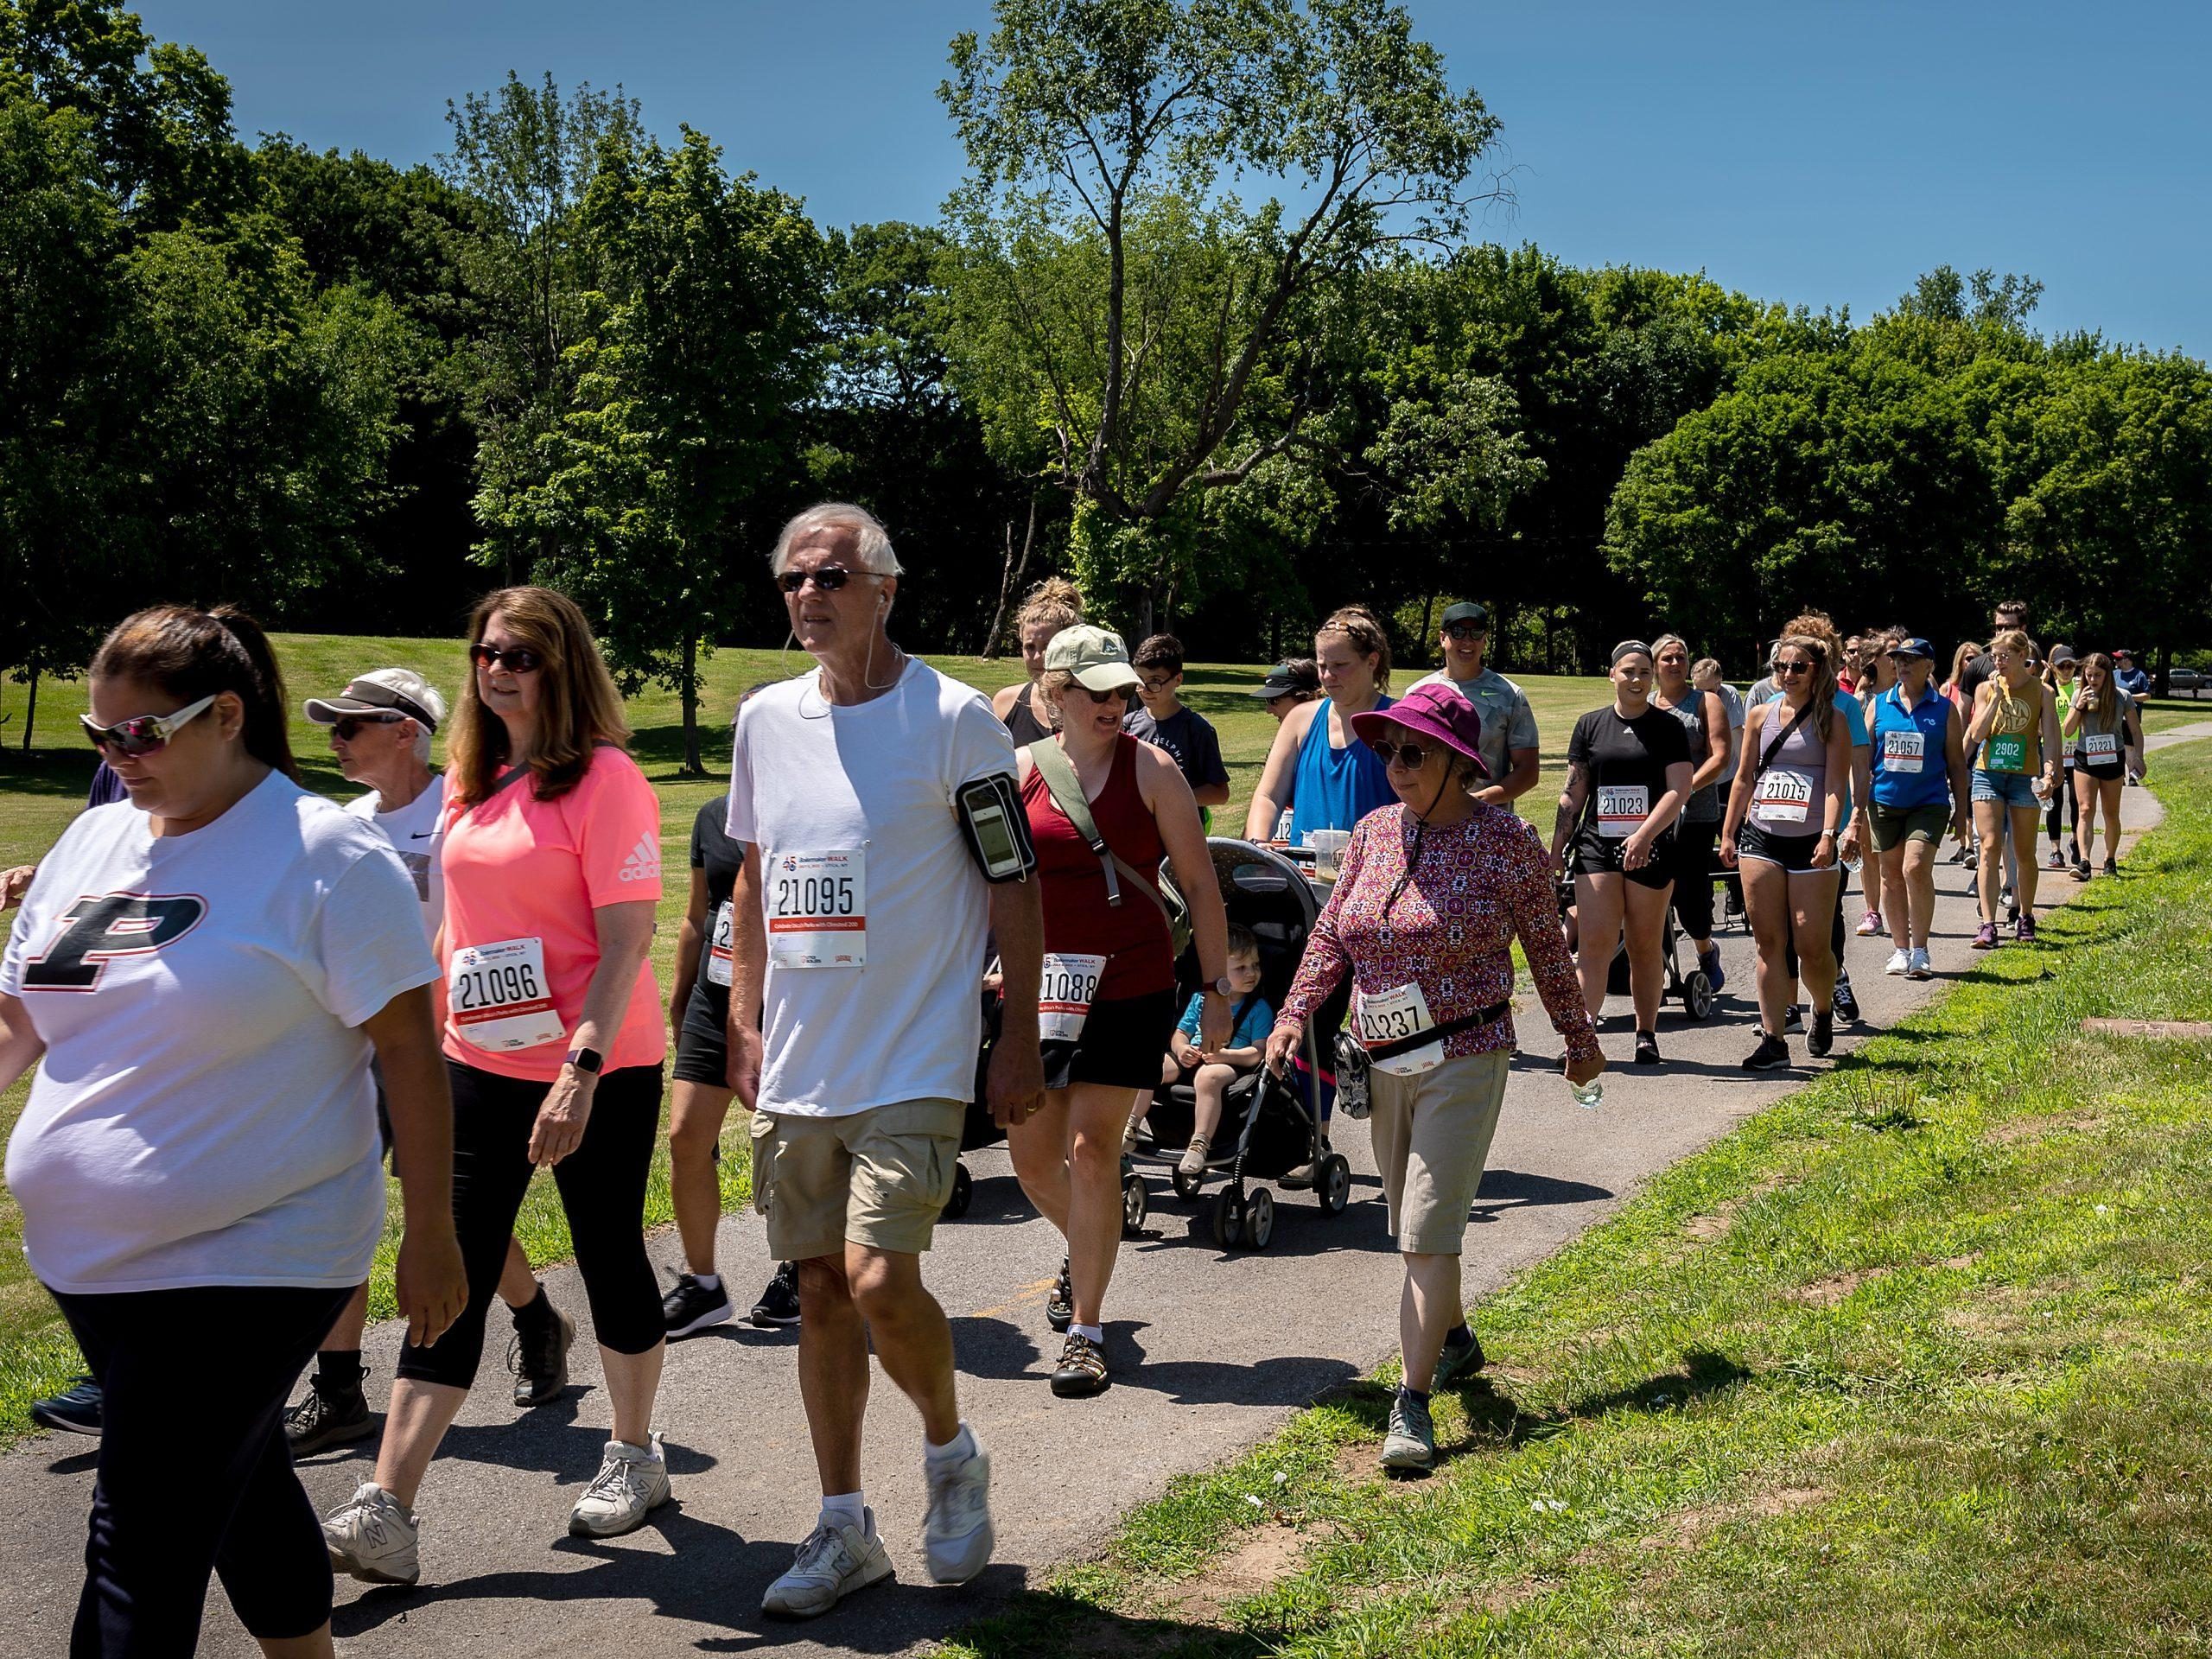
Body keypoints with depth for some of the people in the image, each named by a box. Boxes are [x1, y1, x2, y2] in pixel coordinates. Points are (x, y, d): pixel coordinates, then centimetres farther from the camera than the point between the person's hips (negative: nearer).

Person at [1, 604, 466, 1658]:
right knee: (241, 1490, 21)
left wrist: (430, 1236, -12)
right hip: (88, 1258, 7)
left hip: (244, 1264, -6)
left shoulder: (323, 854, -11)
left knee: (141, 1552, -5)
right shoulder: (92, 841, 8)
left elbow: (408, 1047, -11)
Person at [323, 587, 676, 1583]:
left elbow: (627, 942, -17)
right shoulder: (468, 783, 10)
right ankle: (385, 1513, -1)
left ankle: (633, 1457, 31)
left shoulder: (605, 779, -12)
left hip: (598, 1071, -6)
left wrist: (581, 1069, -24)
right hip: (479, 1066, 6)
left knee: (610, 1259, 10)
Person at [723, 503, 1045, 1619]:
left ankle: (952, 1452, 14)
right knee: (821, 1291, 10)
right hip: (797, 1068, 6)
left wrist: (1019, 1046, -8)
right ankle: (844, 1529, 23)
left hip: (916, 1061, -5)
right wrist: (744, 1024, 12)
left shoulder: (954, 721, -8)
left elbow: (1015, 890, -5)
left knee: (878, 1282, -16)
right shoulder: (765, 720, 8)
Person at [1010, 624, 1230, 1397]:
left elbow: (1200, 883, 1)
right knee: (1031, 1152, 7)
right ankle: (1084, 1251, 40)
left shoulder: (1151, 769, -2)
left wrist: (1217, 988, -1)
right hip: (1041, 985, 3)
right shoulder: (1016, 773, 2)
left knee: (1091, 1146, -7)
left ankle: (1087, 1330, 5)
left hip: (1131, 986, -2)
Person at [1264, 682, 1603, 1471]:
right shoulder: (1374, 831, 5)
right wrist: (1296, 1010, -1)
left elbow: (1546, 945, 2)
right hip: (1383, 1060, 6)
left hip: (1463, 1058, -6)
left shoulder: (1504, 840, -8)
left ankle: (1413, 1406, -9)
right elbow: (1332, 932, 11)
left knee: (1429, 1232, -11)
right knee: (1413, 1226, 17)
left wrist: (1579, 1036, 10)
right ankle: (1454, 1340, 41)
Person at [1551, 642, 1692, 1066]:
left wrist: (1644, 835, -17)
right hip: (1596, 845, 1)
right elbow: (1573, 793, 12)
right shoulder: (1591, 725, 10)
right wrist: (1556, 848, 7)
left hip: (1651, 849, -1)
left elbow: (1680, 790, -5)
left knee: (1645, 947, 5)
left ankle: (1646, 1034, 16)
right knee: (1594, 942, -9)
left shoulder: (1668, 728, 4)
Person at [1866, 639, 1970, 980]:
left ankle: (1920, 950, -6)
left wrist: (1961, 813, 5)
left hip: (1929, 802, -3)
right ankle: (1900, 949, 19)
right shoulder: (1879, 705, 7)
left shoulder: (1944, 709, 3)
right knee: (1892, 876, 7)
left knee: (1916, 869, -17)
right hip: (1885, 802, 3)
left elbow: (1956, 764, 7)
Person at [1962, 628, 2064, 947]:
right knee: (1989, 846, -10)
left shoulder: (2041, 692, 2)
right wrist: (1997, 696, -10)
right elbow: (1976, 734, -3)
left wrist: (2049, 774, -16)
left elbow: (2050, 738, -2)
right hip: (1988, 773, 1)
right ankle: (1988, 925, -15)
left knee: (2025, 852, 8)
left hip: (2025, 776, 0)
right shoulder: (1986, 689, 5)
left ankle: (2026, 918, 26)